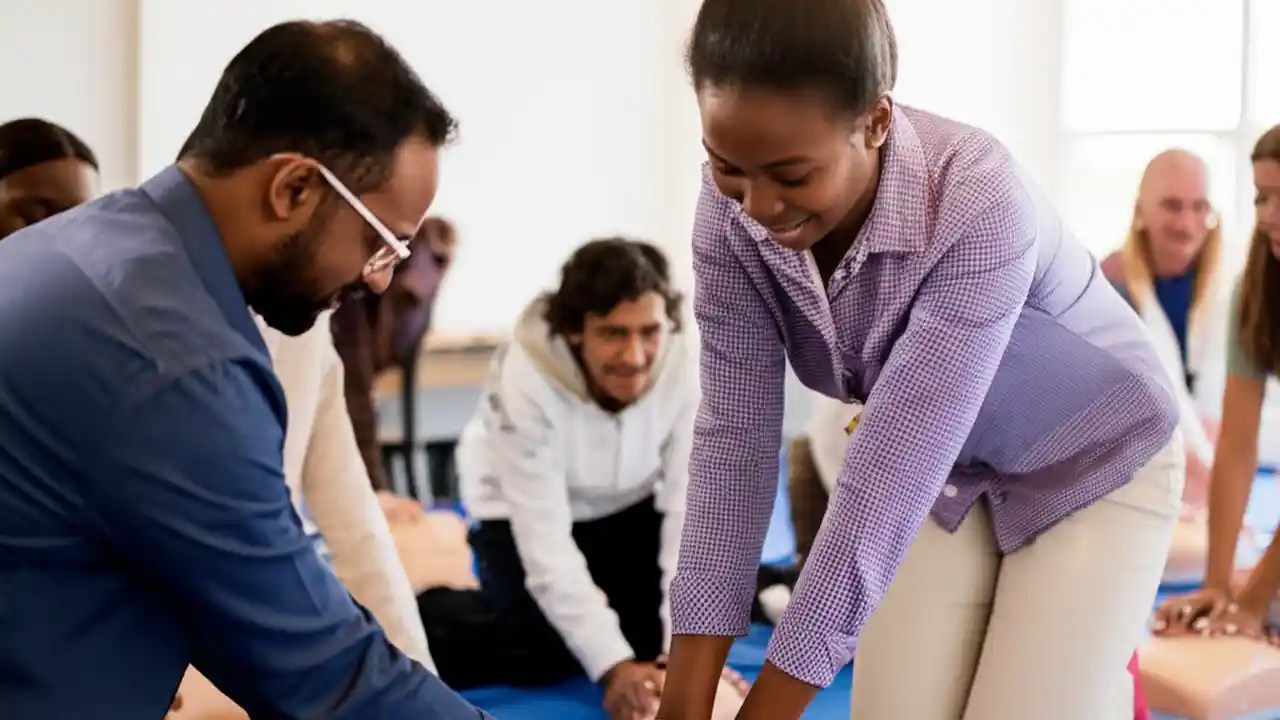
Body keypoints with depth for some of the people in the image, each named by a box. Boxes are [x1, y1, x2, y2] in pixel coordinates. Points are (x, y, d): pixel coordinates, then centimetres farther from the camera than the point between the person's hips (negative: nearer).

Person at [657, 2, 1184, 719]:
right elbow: (735, 437, -20)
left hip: (1093, 466, -4)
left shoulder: (976, 205, -36)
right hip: (941, 473, 4)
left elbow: (887, 481, -37)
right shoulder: (731, 209, -21)